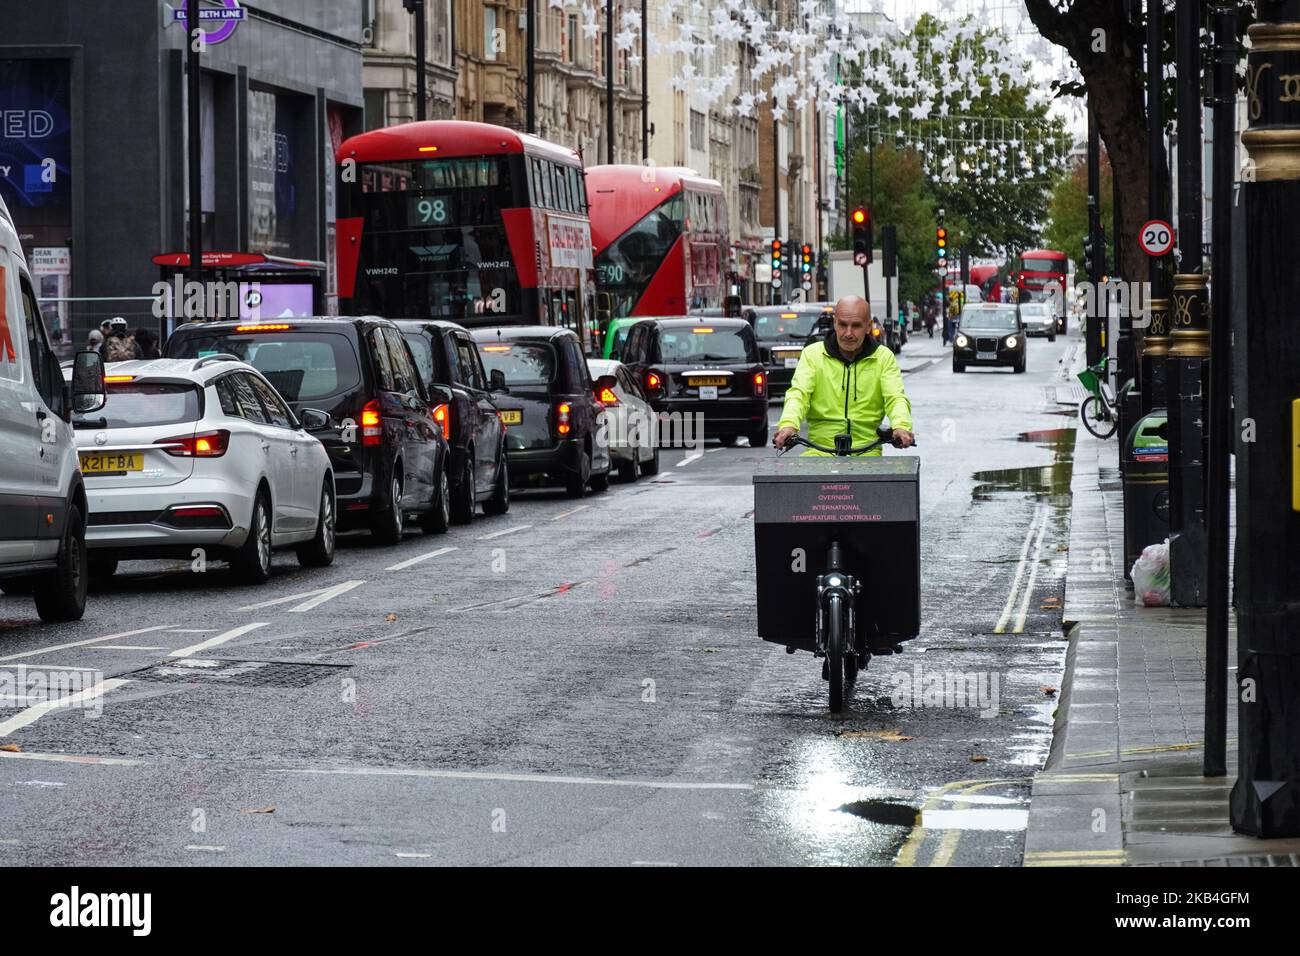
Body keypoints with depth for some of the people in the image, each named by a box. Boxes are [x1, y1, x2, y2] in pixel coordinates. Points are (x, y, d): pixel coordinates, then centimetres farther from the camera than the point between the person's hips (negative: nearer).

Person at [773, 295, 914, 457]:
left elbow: (896, 398, -2)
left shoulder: (884, 357, 9)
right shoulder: (812, 354, 7)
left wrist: (901, 426, -27)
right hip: (820, 449, -1)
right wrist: (788, 424, -29)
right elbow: (798, 394, -6)